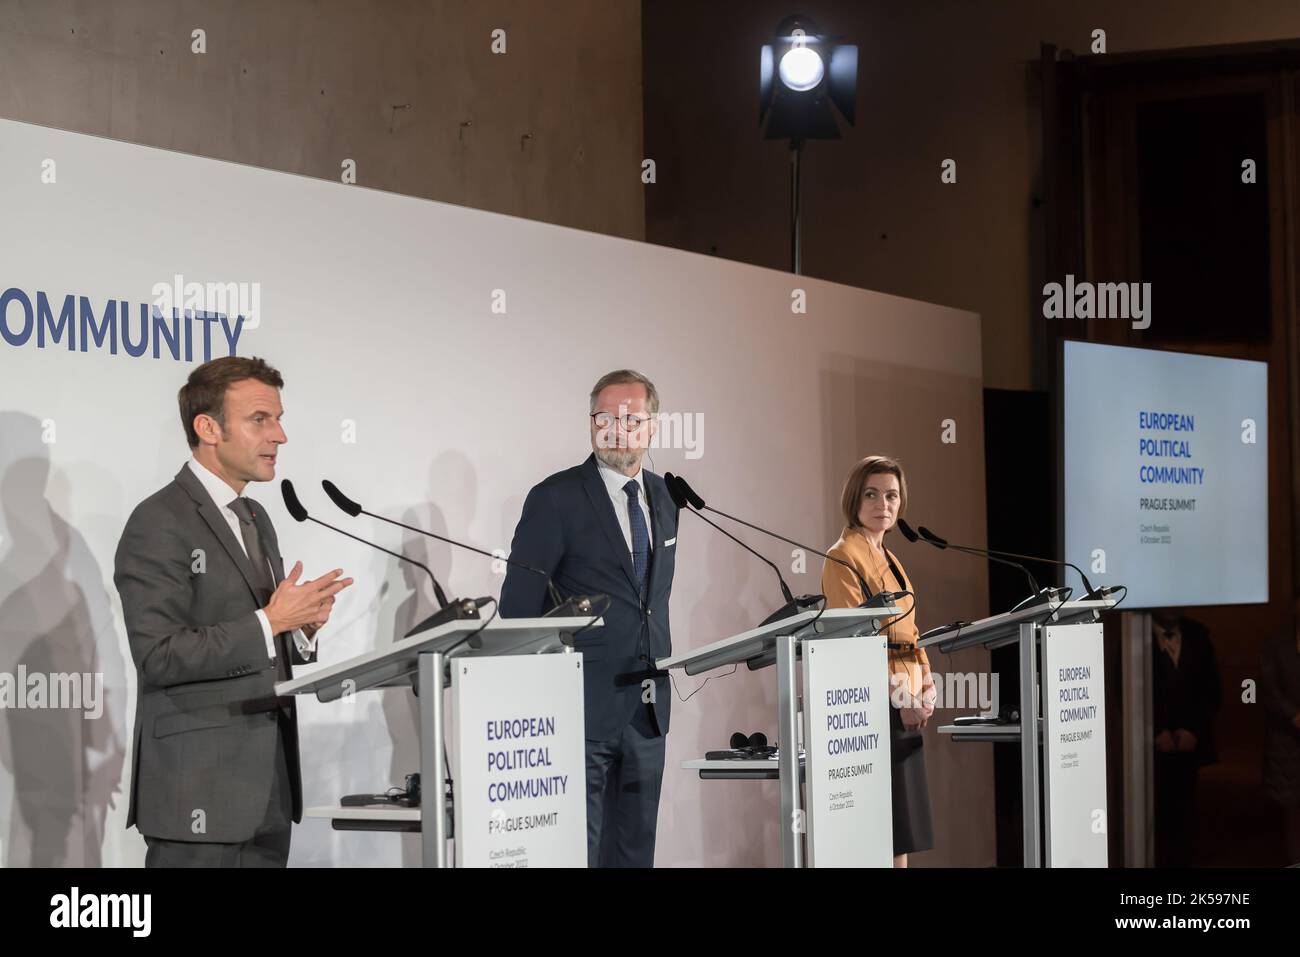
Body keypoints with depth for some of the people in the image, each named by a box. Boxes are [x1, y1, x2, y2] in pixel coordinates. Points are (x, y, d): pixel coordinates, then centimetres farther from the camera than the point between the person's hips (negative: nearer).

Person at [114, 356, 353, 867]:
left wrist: (302, 624, 2)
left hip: (269, 783, 8)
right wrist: (271, 622, -19)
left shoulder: (255, 518, 17)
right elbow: (159, 656, -19)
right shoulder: (160, 523, -11)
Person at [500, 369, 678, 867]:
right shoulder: (556, 498, -7)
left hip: (647, 708, 6)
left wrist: (662, 666, 15)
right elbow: (517, 606, -6)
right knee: (576, 848, -6)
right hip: (582, 707, -6)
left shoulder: (664, 497, 12)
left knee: (635, 848, 10)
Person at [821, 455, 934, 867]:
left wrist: (926, 684, 4)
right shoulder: (844, 556, -9)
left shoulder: (887, 557, 18)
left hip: (905, 704, 9)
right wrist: (899, 697, -20)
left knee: (902, 827, 8)